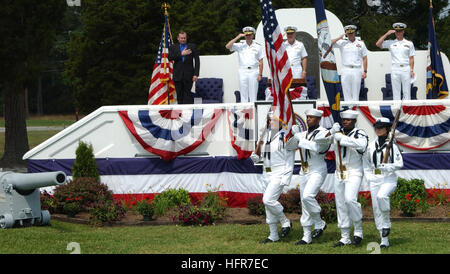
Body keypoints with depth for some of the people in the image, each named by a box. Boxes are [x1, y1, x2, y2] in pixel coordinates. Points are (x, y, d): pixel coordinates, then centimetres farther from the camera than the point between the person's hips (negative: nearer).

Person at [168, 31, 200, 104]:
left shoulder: (192, 46, 8)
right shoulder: (173, 47, 11)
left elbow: (197, 61, 3)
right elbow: (170, 58, -5)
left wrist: (196, 74, -6)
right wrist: (181, 54, -14)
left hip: (188, 76, -2)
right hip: (178, 75, 2)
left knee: (187, 95, -9)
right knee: (179, 95, 3)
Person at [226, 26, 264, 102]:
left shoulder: (258, 46, 8)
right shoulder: (240, 46, 9)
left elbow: (260, 62, 7)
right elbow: (228, 46, -5)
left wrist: (260, 74, -2)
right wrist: (238, 37, -6)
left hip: (253, 71, -1)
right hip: (243, 71, 1)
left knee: (253, 95, -2)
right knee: (243, 95, -1)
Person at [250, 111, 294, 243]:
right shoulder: (266, 136, 12)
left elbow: (289, 160, -10)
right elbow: (257, 157, 17)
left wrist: (285, 178, -16)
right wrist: (257, 150, -6)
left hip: (279, 174, -8)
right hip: (267, 174, 8)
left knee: (268, 200, -21)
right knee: (268, 203, 8)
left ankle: (285, 222, 0)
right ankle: (273, 235, 16)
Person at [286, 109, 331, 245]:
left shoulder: (323, 133, -8)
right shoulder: (304, 134, 13)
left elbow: (317, 148, -23)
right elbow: (289, 146, 8)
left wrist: (300, 140, -19)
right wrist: (295, 135, -9)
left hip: (317, 171, -7)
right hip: (304, 171, 7)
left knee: (307, 196, -26)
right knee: (304, 203, 5)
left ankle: (319, 223, -6)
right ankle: (307, 236, 9)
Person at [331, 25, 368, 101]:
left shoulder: (361, 43, 10)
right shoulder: (342, 43, 9)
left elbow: (364, 58, 9)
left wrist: (365, 71, 0)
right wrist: (340, 38, -3)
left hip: (357, 70, 0)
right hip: (345, 70, 0)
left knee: (356, 94, -1)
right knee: (346, 93, -1)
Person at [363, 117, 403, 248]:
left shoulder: (392, 145, -3)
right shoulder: (371, 145, 12)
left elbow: (399, 164, -9)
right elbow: (366, 162, 22)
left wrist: (386, 167, -22)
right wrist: (368, 176, 10)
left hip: (389, 179, -5)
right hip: (374, 180, 5)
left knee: (381, 196, -34)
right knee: (376, 209, 2)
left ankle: (387, 223, -11)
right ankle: (384, 240, 8)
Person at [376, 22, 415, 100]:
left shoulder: (409, 44, 10)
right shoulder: (391, 43, 10)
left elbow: (411, 58, 8)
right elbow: (378, 44, -1)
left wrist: (411, 70, -2)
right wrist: (387, 34, -3)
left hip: (406, 68, 0)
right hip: (395, 69, 0)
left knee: (407, 91, -2)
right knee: (396, 92, 0)